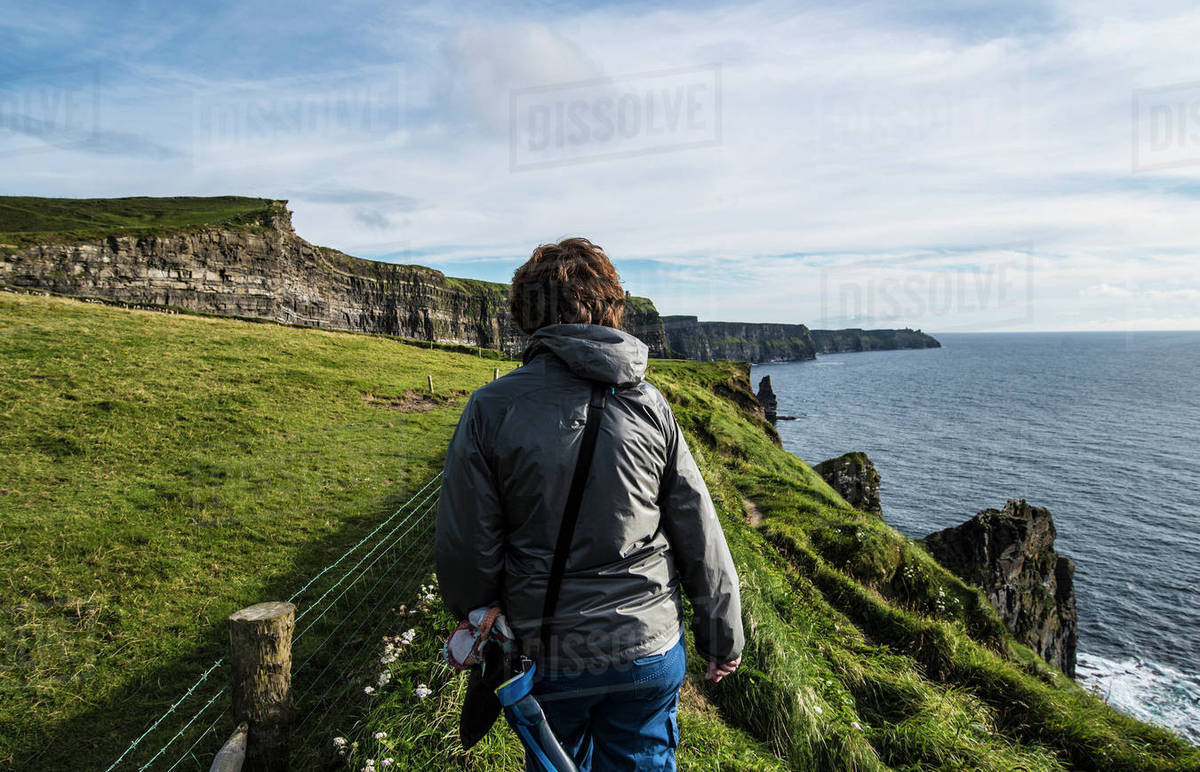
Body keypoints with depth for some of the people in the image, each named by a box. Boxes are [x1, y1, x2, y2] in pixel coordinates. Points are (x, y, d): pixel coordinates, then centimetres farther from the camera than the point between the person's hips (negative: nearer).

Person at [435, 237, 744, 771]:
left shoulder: (491, 409, -13)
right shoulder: (648, 404, -8)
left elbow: (466, 547, -9)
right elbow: (700, 536, -3)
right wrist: (724, 637, 10)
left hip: (546, 655, -1)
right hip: (650, 649, 1)